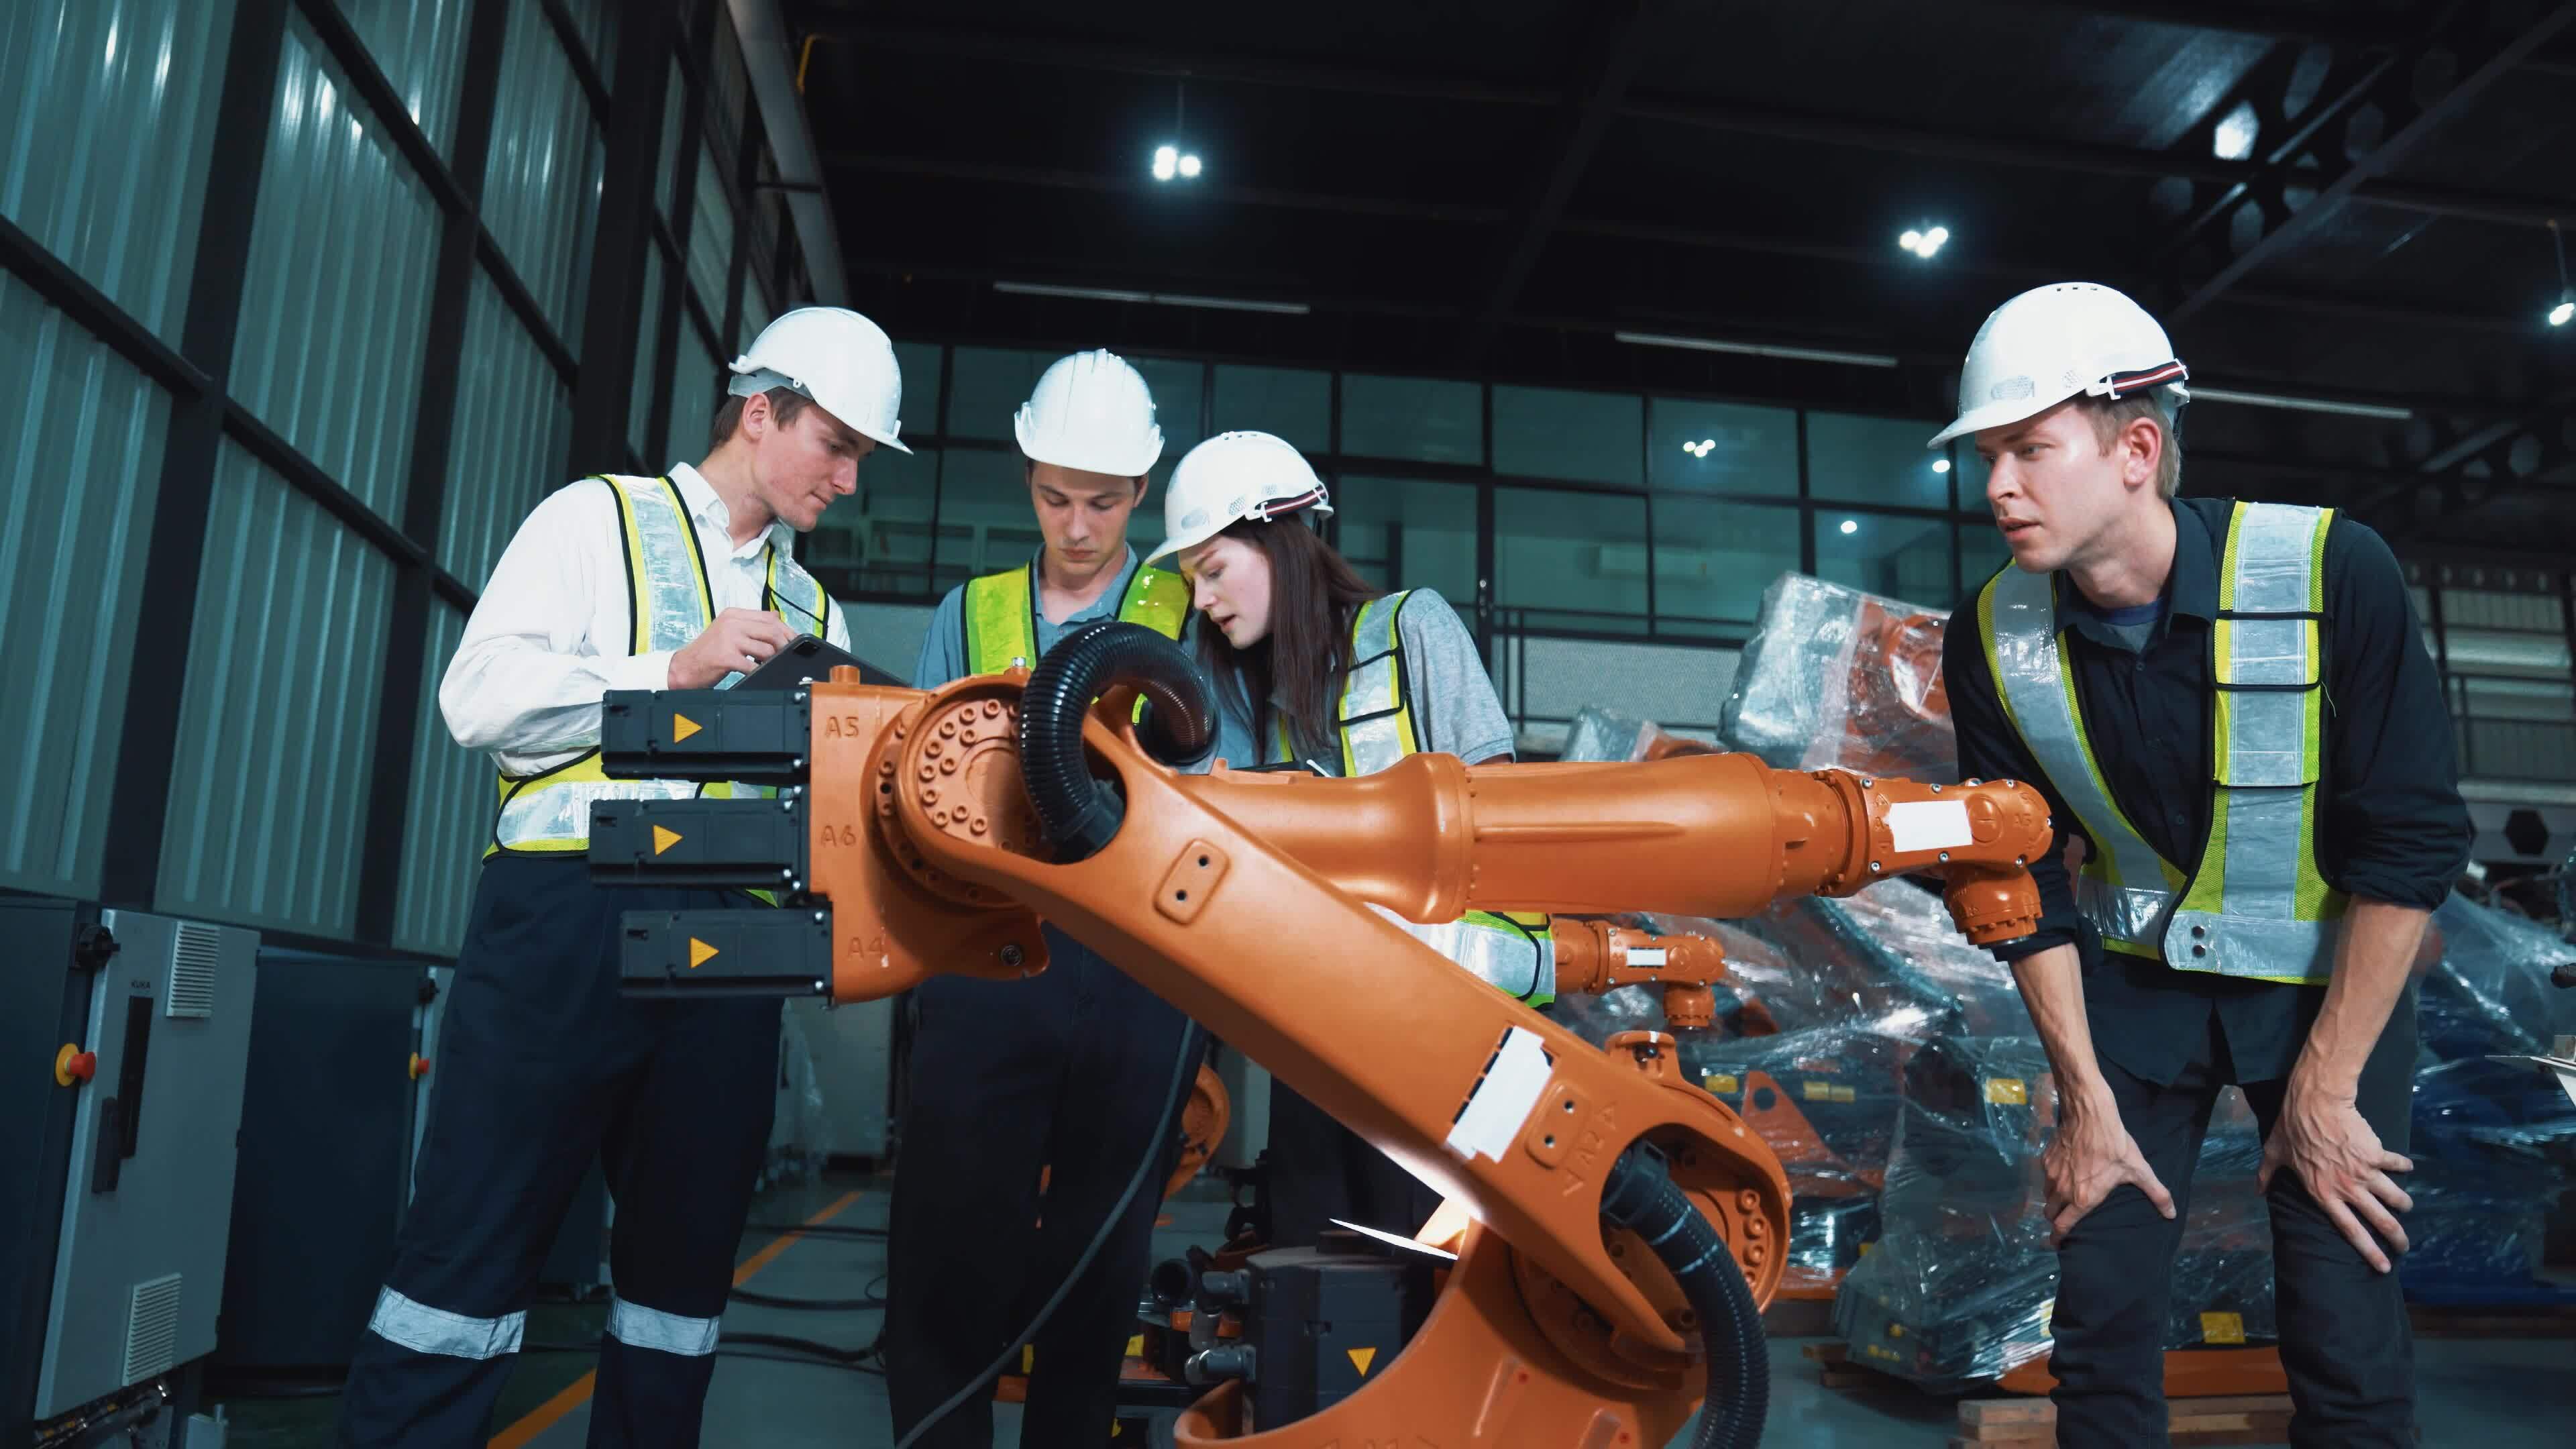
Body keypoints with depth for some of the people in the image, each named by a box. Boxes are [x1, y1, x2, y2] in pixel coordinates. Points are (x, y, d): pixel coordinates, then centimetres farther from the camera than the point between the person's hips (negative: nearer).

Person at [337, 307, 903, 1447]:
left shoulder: (811, 609, 21)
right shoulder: (599, 518, 7)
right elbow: (480, 697, -4)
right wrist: (676, 671, -11)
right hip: (571, 912, -5)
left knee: (686, 1258, 9)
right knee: (475, 1246, -4)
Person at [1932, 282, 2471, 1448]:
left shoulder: (2333, 573, -23)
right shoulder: (1991, 640, -15)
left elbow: (2410, 842, -18)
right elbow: (2022, 880, -6)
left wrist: (2325, 1090, -16)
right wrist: (2085, 1100, -7)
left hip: (2332, 975, -2)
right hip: (2134, 972, 2)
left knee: (2349, 1343, -2)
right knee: (2101, 1313, 2)